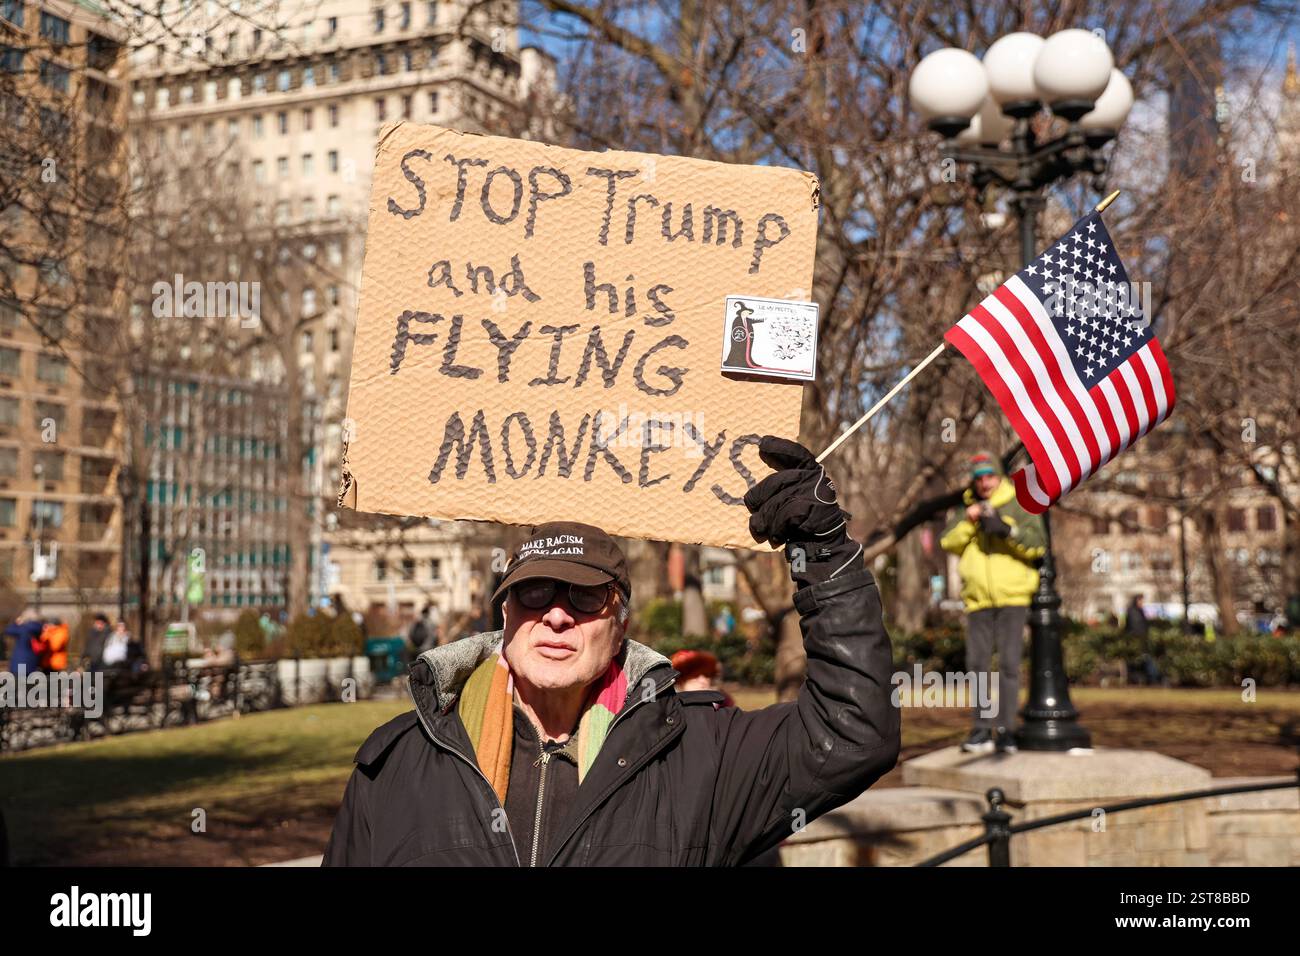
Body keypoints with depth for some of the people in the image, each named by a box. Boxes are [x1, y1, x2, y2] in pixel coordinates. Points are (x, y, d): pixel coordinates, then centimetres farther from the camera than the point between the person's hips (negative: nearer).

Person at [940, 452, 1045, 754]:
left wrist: (1008, 529, -23)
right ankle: (982, 730, 9)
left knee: (1009, 664, -6)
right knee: (977, 664, 4)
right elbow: (947, 542, 4)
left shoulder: (1018, 507, 4)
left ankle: (1005, 729, -2)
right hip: (978, 601, 4)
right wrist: (968, 521, -11)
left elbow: (1038, 544, -8)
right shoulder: (967, 510, 16)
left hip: (1012, 597, -4)